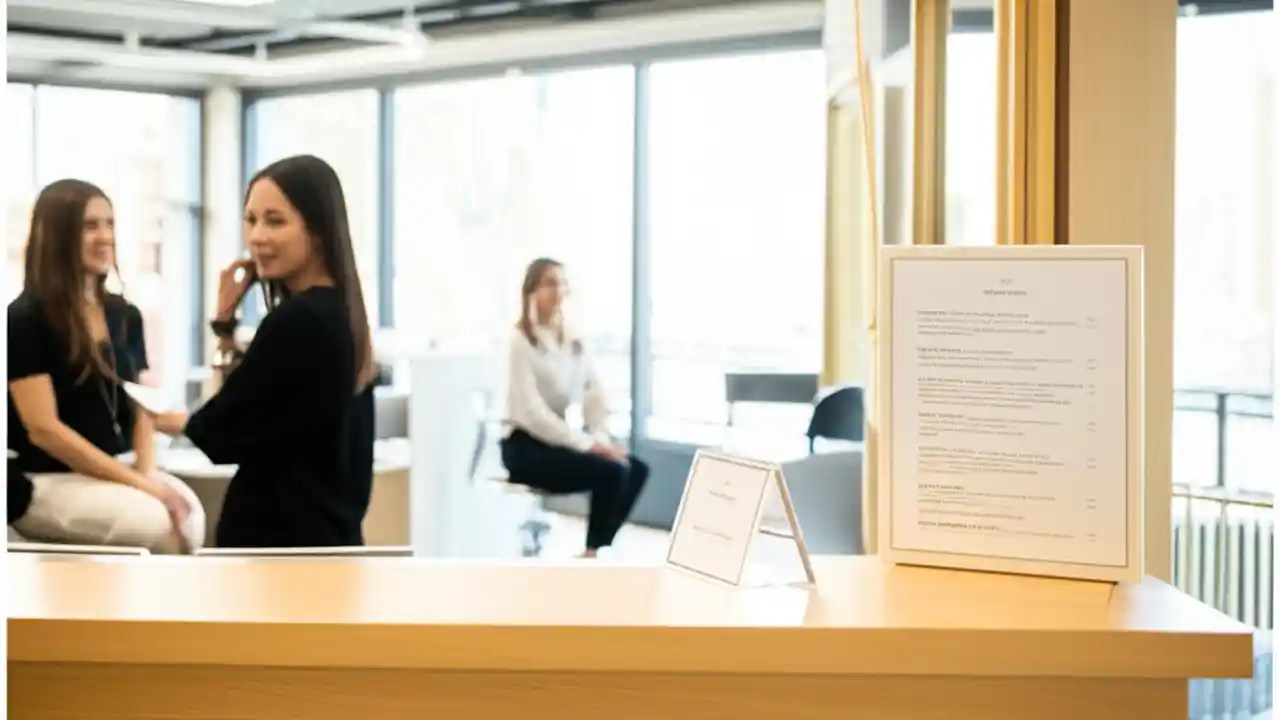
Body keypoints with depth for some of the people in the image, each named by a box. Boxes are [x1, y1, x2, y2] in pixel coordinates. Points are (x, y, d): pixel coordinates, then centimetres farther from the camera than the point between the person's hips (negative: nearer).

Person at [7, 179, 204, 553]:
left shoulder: (125, 316, 12)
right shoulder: (25, 319, -8)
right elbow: (43, 428, -14)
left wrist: (146, 473, -7)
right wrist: (138, 484, -18)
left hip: (115, 471, 5)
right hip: (46, 482, -5)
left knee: (189, 514, -28)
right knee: (158, 522, -33)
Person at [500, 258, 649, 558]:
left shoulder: (574, 341, 11)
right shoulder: (518, 341, -12)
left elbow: (595, 395, 8)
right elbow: (530, 411, -19)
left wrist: (600, 439, -10)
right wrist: (585, 443, -22)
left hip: (563, 440, 7)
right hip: (527, 446, -7)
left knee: (636, 469, -11)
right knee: (611, 471, -25)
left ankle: (598, 550, -4)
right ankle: (592, 557, -9)